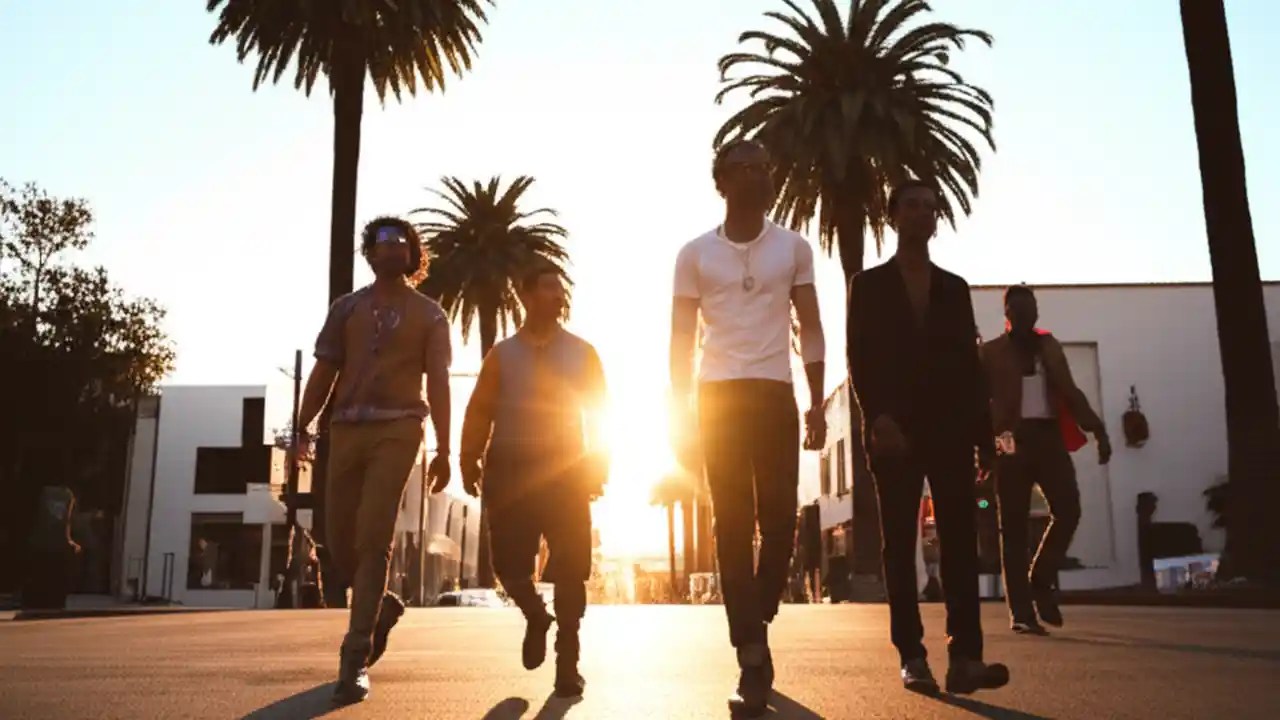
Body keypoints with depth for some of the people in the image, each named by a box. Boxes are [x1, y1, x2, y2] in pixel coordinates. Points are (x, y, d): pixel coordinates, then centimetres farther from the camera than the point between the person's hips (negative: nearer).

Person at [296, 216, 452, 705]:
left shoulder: (428, 314, 10)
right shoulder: (346, 307, 16)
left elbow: (437, 383, 4)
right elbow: (323, 373, 10)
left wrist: (444, 449, -3)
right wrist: (302, 428, -2)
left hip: (397, 430, -3)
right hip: (346, 429, 3)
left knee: (373, 539, -12)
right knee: (339, 540, 4)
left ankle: (355, 659, -8)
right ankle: (382, 606, 33)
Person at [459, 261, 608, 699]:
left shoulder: (582, 353, 8)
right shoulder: (502, 355, 8)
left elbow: (599, 413, 7)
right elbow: (480, 413, 3)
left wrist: (598, 467, -2)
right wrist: (470, 464, -7)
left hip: (565, 471, 0)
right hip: (511, 471, 0)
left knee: (569, 569, -2)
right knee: (508, 562, -2)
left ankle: (567, 663, 9)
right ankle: (536, 618, 30)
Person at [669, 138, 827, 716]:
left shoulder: (794, 248, 8)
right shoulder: (695, 253, 5)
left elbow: (810, 329, 8)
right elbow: (682, 339, 5)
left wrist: (817, 403, -1)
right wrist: (681, 415, -1)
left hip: (776, 395, 1)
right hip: (719, 396, -1)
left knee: (779, 519, 0)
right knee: (733, 524, -2)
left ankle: (754, 632, 24)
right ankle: (752, 654, 2)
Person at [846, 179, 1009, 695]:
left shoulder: (955, 287, 16)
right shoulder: (869, 285, 9)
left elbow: (970, 362, 12)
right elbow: (859, 360, 0)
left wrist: (983, 432, 4)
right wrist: (877, 417, -15)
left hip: (949, 428, 3)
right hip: (894, 430, -2)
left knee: (960, 538, -7)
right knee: (900, 543, -2)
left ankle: (965, 656, -11)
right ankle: (912, 658, 1)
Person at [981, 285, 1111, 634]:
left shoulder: (1049, 346, 17)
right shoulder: (990, 352, 6)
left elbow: (1070, 391, 16)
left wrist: (1098, 430, 4)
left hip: (1049, 437, 4)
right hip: (1012, 441, -4)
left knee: (1067, 510, -10)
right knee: (1014, 526, -4)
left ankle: (1042, 580, 13)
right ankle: (1021, 612, -2)